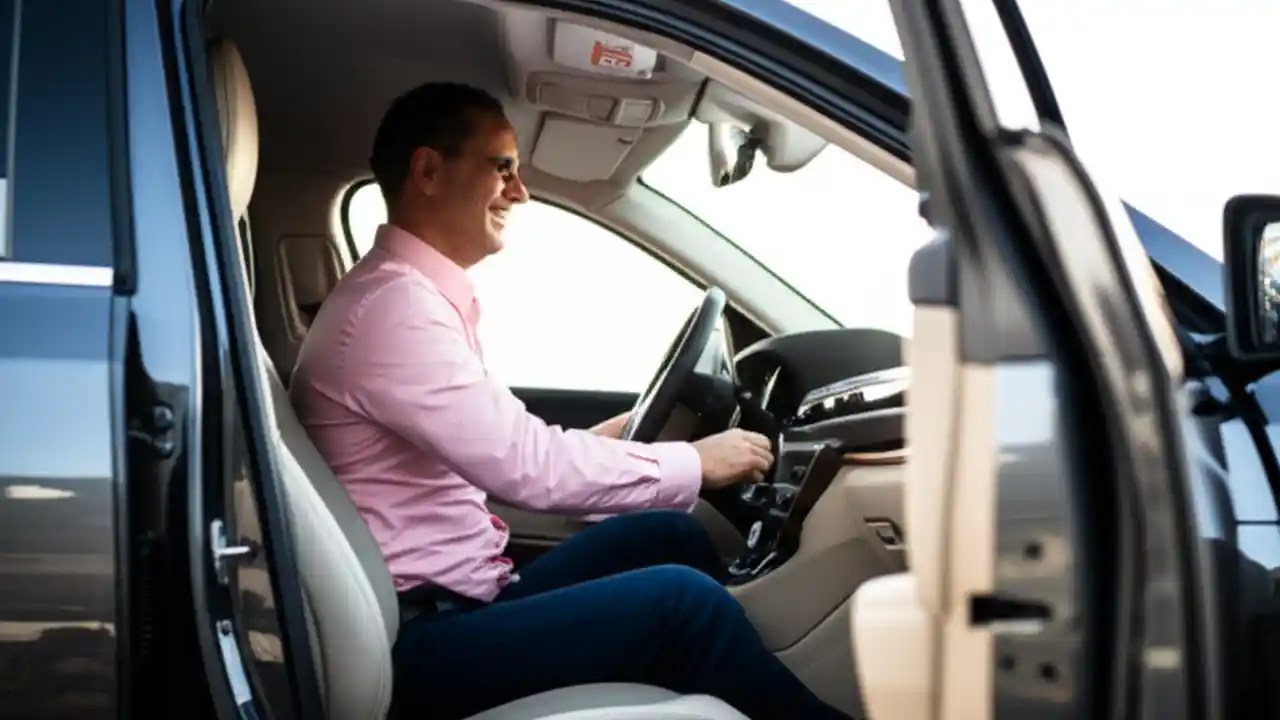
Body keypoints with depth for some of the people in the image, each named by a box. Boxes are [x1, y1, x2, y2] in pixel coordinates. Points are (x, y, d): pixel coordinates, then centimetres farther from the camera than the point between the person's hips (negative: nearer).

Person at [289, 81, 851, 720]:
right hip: (421, 644, -10)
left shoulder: (414, 296, 13)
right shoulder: (394, 305, -18)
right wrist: (695, 462, -12)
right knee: (682, 600, -19)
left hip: (457, 602, 10)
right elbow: (529, 468, -23)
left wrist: (591, 443, 13)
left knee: (666, 535, 9)